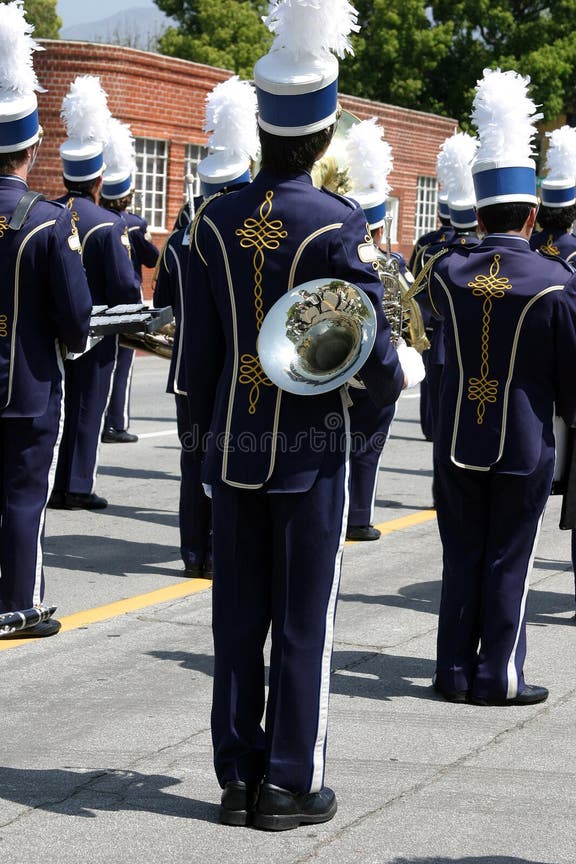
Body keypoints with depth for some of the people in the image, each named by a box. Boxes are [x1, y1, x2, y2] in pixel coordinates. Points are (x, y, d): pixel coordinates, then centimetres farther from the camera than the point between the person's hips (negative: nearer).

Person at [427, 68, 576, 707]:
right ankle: (498, 676, 10)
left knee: (461, 557, 12)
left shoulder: (447, 272, -4)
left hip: (458, 443, 3)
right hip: (524, 446, -3)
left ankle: (454, 670, 17)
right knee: (508, 563, 5)